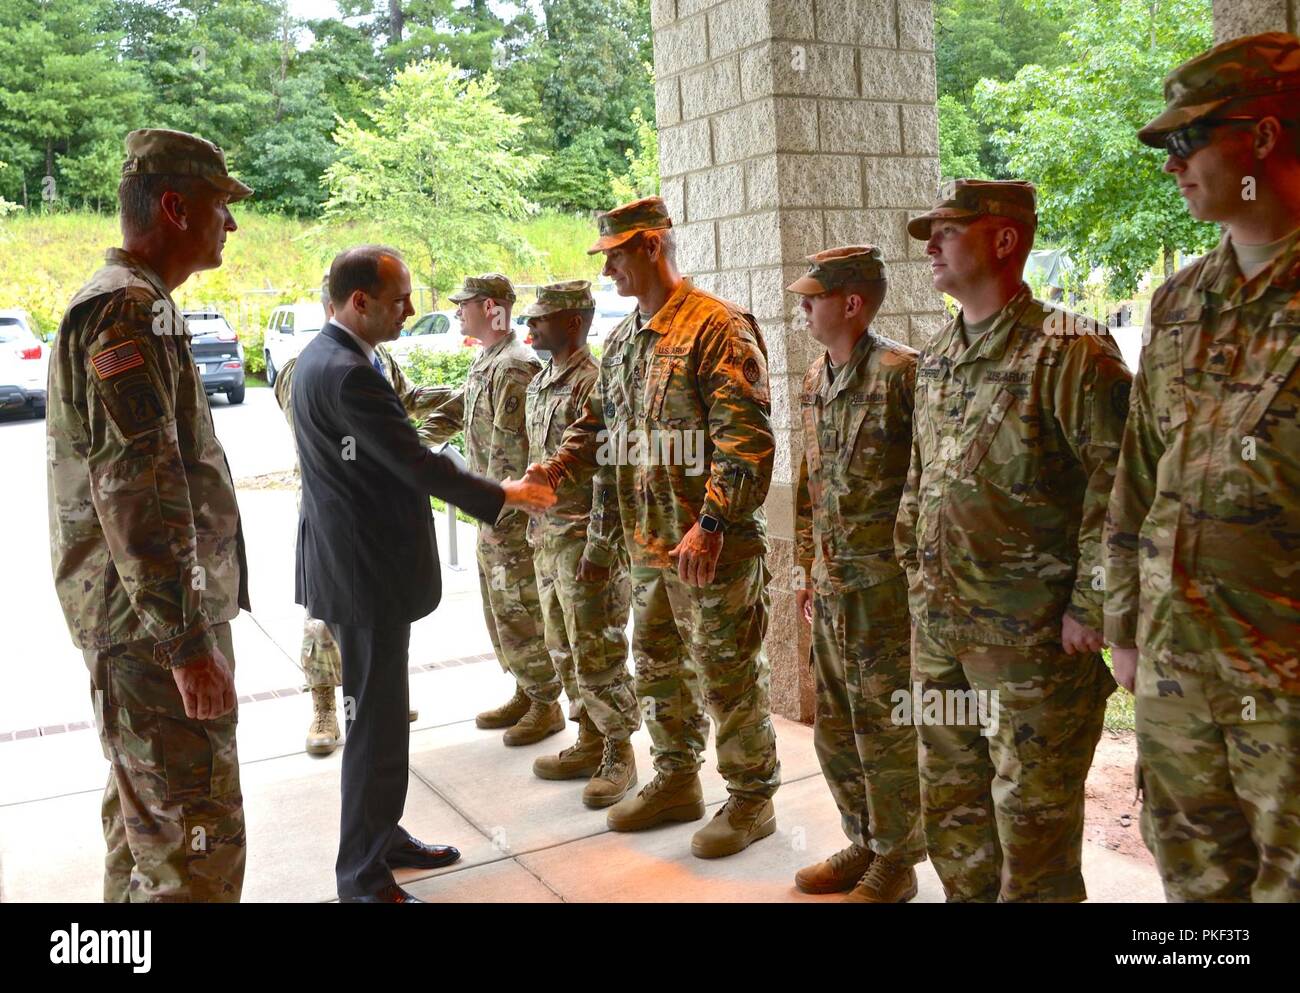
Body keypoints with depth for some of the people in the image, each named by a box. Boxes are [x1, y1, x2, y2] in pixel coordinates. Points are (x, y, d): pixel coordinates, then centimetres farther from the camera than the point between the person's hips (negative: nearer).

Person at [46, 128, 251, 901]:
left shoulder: (133, 303, 17)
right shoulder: (129, 310, -16)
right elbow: (136, 490, -24)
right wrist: (187, 641, -25)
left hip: (150, 614, 11)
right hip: (156, 618, -11)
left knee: (145, 818, 21)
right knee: (198, 838, -7)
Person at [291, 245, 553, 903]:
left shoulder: (321, 356, 11)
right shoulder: (346, 373, -22)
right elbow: (418, 465, -22)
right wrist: (504, 497, -12)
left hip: (357, 560, 11)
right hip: (366, 572, -11)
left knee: (378, 715, 20)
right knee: (376, 724, -1)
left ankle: (382, 839, 35)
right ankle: (365, 879, 12)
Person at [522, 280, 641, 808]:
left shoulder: (595, 383, -15)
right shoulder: (539, 384, 13)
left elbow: (608, 473, -19)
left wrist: (598, 548, -22)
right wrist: (535, 525, 19)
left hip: (584, 539, -9)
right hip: (548, 536, 9)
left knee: (596, 655, -2)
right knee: (564, 650, 16)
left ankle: (619, 754, 12)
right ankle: (590, 742, 29)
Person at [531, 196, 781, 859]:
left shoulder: (719, 327, -14)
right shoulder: (623, 339, 13)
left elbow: (745, 436, -21)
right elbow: (601, 419, 21)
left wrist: (713, 522, -26)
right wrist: (561, 465, 3)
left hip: (711, 546, -8)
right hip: (647, 540, 9)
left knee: (728, 673, 4)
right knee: (657, 665, 18)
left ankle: (751, 798, 22)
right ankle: (676, 783, 36)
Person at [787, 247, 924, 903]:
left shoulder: (901, 373, -15)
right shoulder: (815, 381, 11)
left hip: (885, 580, -8)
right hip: (832, 581, 8)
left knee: (886, 727, 5)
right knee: (834, 725, 17)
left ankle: (895, 863, 22)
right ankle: (863, 843, 34)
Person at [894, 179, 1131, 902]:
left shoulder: (1069, 353, -13)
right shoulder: (937, 360, 12)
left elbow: (1121, 486, -17)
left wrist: (1092, 608, -17)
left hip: (1032, 633, -8)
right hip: (939, 627, 8)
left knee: (1032, 811, 5)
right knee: (951, 802, 19)